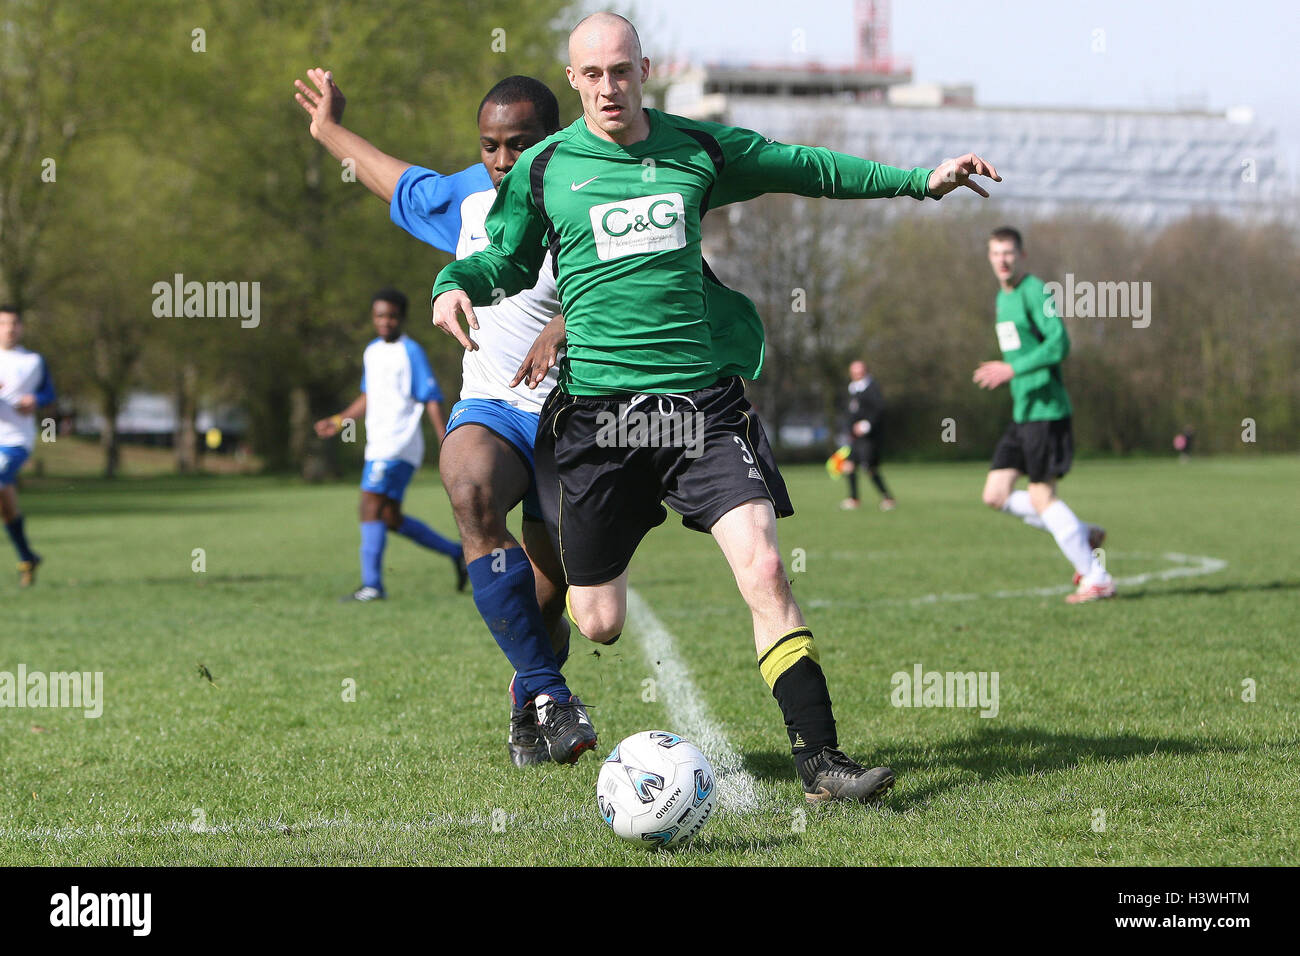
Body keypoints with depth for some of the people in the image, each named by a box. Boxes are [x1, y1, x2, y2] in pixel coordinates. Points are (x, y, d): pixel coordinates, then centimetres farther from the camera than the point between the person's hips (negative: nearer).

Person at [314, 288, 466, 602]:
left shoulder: (411, 352, -7)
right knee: (391, 518, 9)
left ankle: (372, 585, -17)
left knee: (371, 506, -15)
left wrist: (446, 443, -17)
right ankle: (456, 552, 20)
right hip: (379, 444, 9)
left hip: (398, 444, -9)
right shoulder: (372, 352, 17)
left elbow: (432, 399, -10)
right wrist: (338, 422, 24)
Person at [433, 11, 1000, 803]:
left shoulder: (699, 149, 7)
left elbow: (807, 169, 19)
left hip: (701, 399, 1)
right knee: (599, 624, 3)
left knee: (763, 567, -17)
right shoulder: (543, 168, 3)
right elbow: (505, 261, 15)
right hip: (596, 405, -1)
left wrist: (918, 180, 14)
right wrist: (456, 284, -7)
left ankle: (820, 760, -13)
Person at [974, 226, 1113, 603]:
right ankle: (1085, 537, 15)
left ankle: (1097, 579, -1)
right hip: (1021, 413, 9)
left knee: (1042, 495, -9)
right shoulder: (1003, 297, 17)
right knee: (996, 495, 4)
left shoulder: (1035, 292, -12)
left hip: (1046, 409, -9)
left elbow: (1059, 344, -23)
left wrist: (1013, 369, -27)